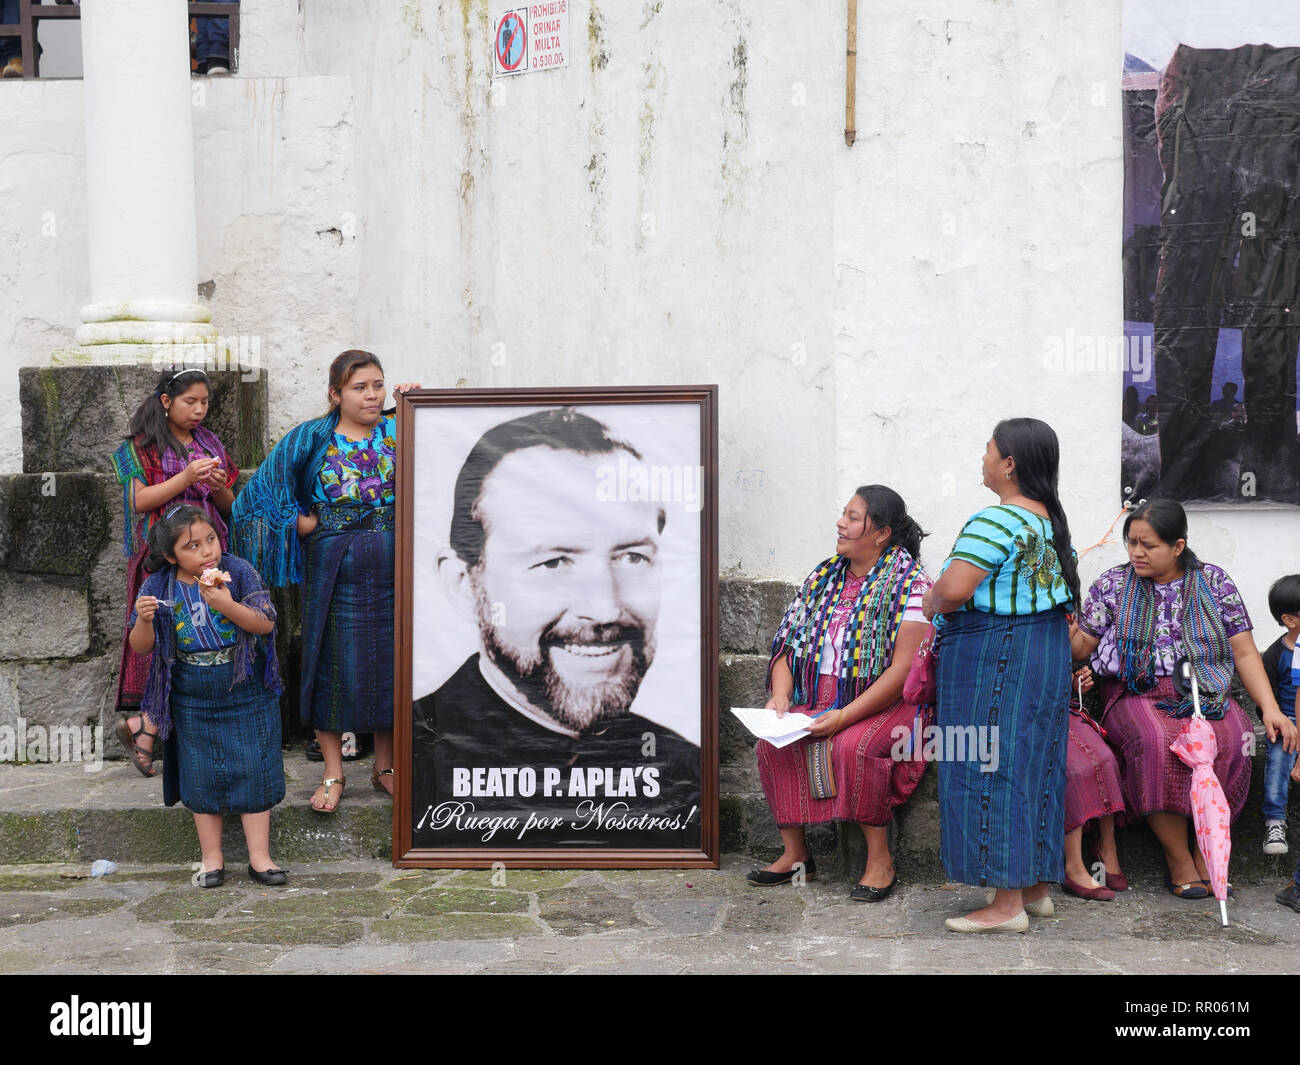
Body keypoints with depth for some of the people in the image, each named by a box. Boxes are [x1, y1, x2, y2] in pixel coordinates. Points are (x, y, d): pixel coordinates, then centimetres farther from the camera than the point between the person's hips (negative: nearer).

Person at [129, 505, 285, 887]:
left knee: (252, 770, 1)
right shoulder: (159, 587, -5)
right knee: (201, 777, 8)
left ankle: (259, 856, 10)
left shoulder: (240, 572, -9)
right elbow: (141, 646, -2)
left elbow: (266, 623, -14)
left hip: (245, 694, -1)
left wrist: (227, 605, -29)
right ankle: (212, 858, 21)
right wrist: (144, 618, -23)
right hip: (193, 701, 1)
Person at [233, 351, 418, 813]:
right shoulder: (310, 439, 1)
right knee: (333, 664, 3)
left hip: (391, 567, 1)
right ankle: (333, 773, 12)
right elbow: (261, 490, 3)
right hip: (332, 568, -1)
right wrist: (303, 523, -6)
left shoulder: (400, 431, 5)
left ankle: (385, 765, 21)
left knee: (389, 660, 7)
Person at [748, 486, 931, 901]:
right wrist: (780, 695, -8)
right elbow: (789, 646, 11)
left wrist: (844, 716, -24)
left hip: (885, 706, -6)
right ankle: (795, 854, -7)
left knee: (854, 746, -35)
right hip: (819, 704, 6)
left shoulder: (910, 584, -10)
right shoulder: (824, 576, 11)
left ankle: (880, 859, -20)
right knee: (770, 744, -19)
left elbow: (903, 670, -17)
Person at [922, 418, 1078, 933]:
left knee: (992, 769, -4)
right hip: (1047, 648, 10)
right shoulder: (1052, 520, 12)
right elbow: (1064, 588, 20)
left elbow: (954, 590, -26)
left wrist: (931, 603, -4)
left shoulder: (996, 520, -18)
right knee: (1033, 765, 14)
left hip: (994, 655, -10)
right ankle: (1036, 888, 22)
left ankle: (1007, 905, -1)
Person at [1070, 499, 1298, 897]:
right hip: (1136, 695, -1)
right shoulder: (1111, 584, 10)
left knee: (1228, 742, -33)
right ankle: (1178, 860, -22)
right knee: (1157, 742, -35)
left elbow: (1244, 652, 9)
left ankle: (1205, 853, -18)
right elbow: (1082, 648, 8)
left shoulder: (1213, 581, 10)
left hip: (1206, 695, 1)